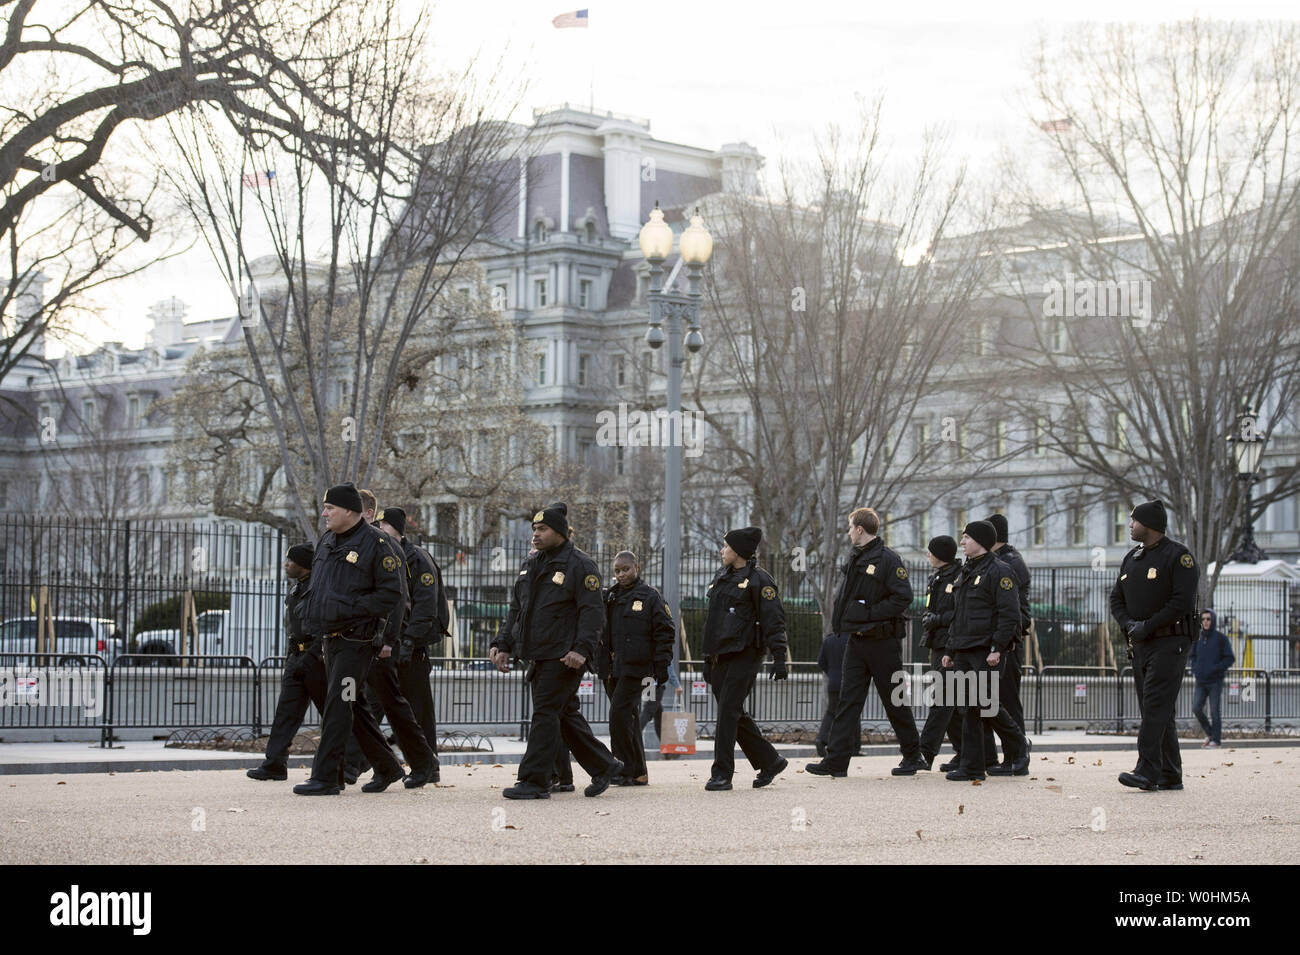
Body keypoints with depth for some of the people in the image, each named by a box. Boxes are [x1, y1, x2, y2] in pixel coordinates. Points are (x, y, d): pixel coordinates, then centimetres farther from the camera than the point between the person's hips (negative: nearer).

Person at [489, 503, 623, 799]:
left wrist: (582, 649, -24)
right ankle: (604, 766, 25)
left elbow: (593, 611, -14)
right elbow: (516, 611, 21)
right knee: (566, 715, 13)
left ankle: (535, 782, -7)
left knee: (545, 714, -9)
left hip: (563, 657, -8)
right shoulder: (530, 567, 17)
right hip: (538, 657, 8)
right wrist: (502, 645, 10)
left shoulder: (579, 565, -8)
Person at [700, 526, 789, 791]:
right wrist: (708, 658, 23)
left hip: (744, 655, -8)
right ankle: (770, 761, 21)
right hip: (720, 657, 8)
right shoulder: (721, 578, 18)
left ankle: (722, 774, -10)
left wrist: (779, 658, -17)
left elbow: (774, 620, -10)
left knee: (728, 712, -12)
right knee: (736, 715, 9)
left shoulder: (758, 579, -6)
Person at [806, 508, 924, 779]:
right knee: (848, 700, 2)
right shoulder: (854, 558, 13)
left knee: (895, 701, 3)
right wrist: (841, 620, 6)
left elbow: (903, 597, -18)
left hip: (883, 641, -7)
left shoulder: (888, 560, -12)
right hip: (856, 640, 7)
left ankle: (912, 755, 19)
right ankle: (836, 761, -1)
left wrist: (870, 614, -19)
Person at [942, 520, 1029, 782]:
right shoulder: (965, 573, 19)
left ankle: (1018, 746, 12)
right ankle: (972, 766, 5)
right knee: (970, 709, 5)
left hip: (985, 652, -8)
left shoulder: (998, 571, -7)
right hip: (964, 652, 8)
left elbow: (1009, 614, -14)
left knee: (987, 703, -10)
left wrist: (997, 648, -21)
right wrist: (949, 650, 20)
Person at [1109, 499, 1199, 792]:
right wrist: (1129, 625, -6)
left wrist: (1148, 626, -17)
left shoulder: (1179, 556, -7)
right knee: (1158, 712, 8)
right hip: (1141, 645, 8)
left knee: (1155, 706, -16)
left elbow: (1183, 601, -16)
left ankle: (1147, 772, -22)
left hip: (1170, 642, -8)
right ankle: (1170, 775, 11)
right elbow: (1116, 599, 15)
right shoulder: (1131, 559, 16)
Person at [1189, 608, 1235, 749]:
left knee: (1215, 711, -2)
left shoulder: (1221, 638, -3)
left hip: (1215, 681, -4)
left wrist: (1215, 668, -15)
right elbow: (1191, 656, 19)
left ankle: (1216, 739, 4)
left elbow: (1230, 658, -4)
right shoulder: (1198, 637, 9)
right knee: (1196, 708, -6)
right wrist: (1194, 668, 1)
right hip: (1200, 681, 4)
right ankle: (1209, 733, 13)